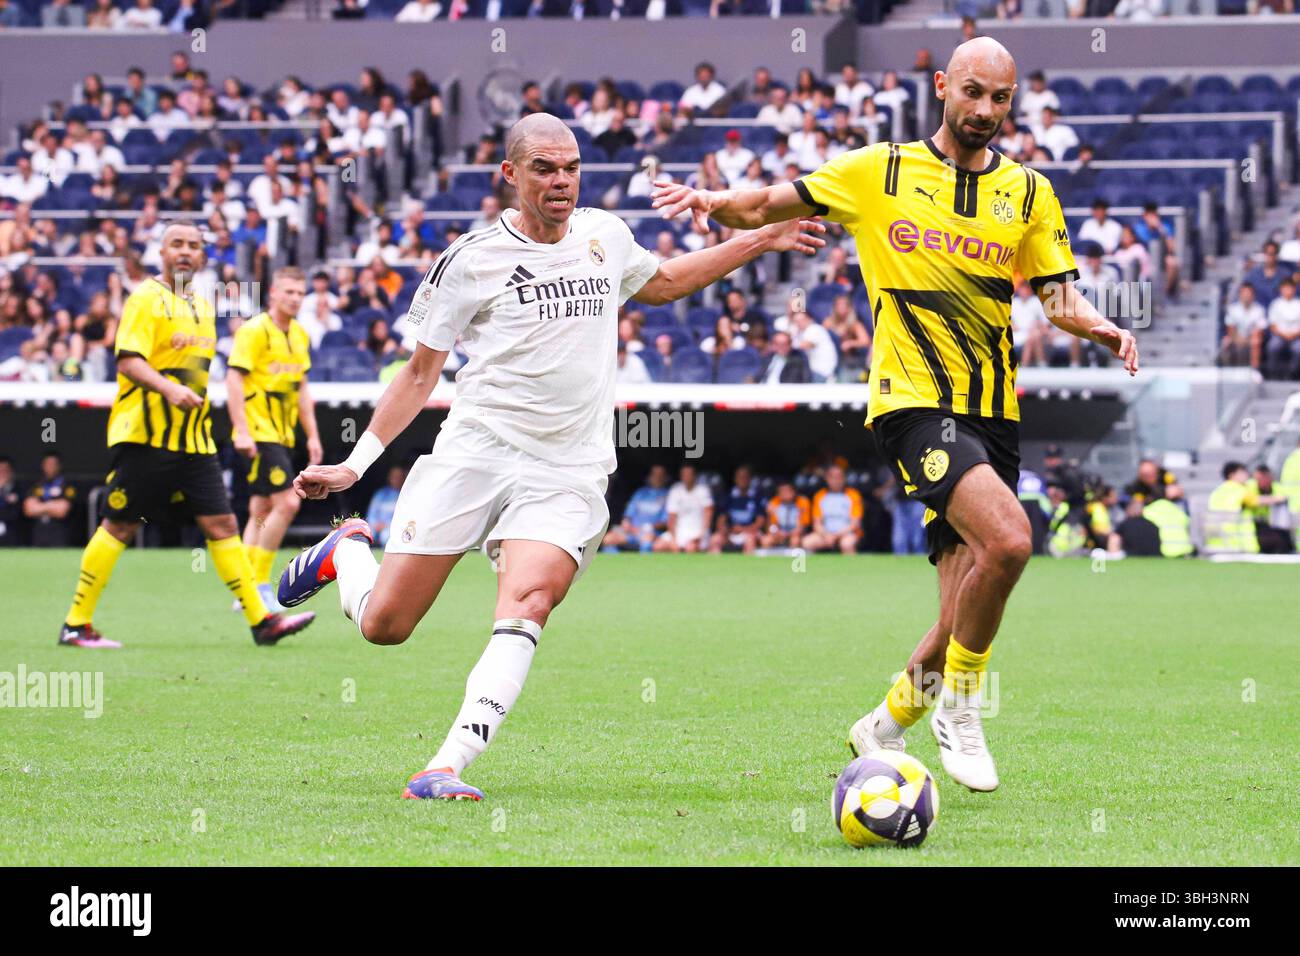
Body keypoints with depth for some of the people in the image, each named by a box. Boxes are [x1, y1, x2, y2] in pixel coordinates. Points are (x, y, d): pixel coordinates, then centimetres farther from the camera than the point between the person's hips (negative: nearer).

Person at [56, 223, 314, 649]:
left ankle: (261, 620, -2)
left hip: (194, 438, 7)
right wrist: (168, 389, -34)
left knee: (221, 524, 0)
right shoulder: (145, 299, -7)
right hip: (145, 436, -7)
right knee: (119, 526, -3)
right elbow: (128, 361, -19)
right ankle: (75, 624, 5)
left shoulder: (203, 307, 17)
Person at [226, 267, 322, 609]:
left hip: (282, 435, 8)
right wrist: (241, 431, -21)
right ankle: (259, 583, -8)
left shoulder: (300, 335, 14)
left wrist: (312, 436, 17)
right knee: (287, 502, -16)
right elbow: (234, 379, -15)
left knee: (262, 511, 9)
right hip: (259, 434, -8)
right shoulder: (254, 330, -10)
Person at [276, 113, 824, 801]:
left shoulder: (604, 236, 12)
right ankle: (346, 551, 31)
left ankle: (446, 768, -30)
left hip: (568, 477, 2)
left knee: (529, 602, -26)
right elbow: (420, 372, 7)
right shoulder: (471, 260, 0)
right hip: (475, 453, -2)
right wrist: (354, 464, 0)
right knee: (384, 624, -4)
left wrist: (761, 241, 30)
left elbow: (662, 283, 35)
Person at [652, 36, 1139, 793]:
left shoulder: (1028, 192, 13)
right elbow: (772, 205, 12)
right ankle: (960, 706, -9)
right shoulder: (879, 173, 6)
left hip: (994, 415, 4)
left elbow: (1060, 297, 8)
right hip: (914, 400, -4)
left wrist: (1098, 326, -13)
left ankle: (887, 727, 28)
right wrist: (713, 203, -8)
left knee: (967, 622, 3)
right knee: (1008, 538, -28)